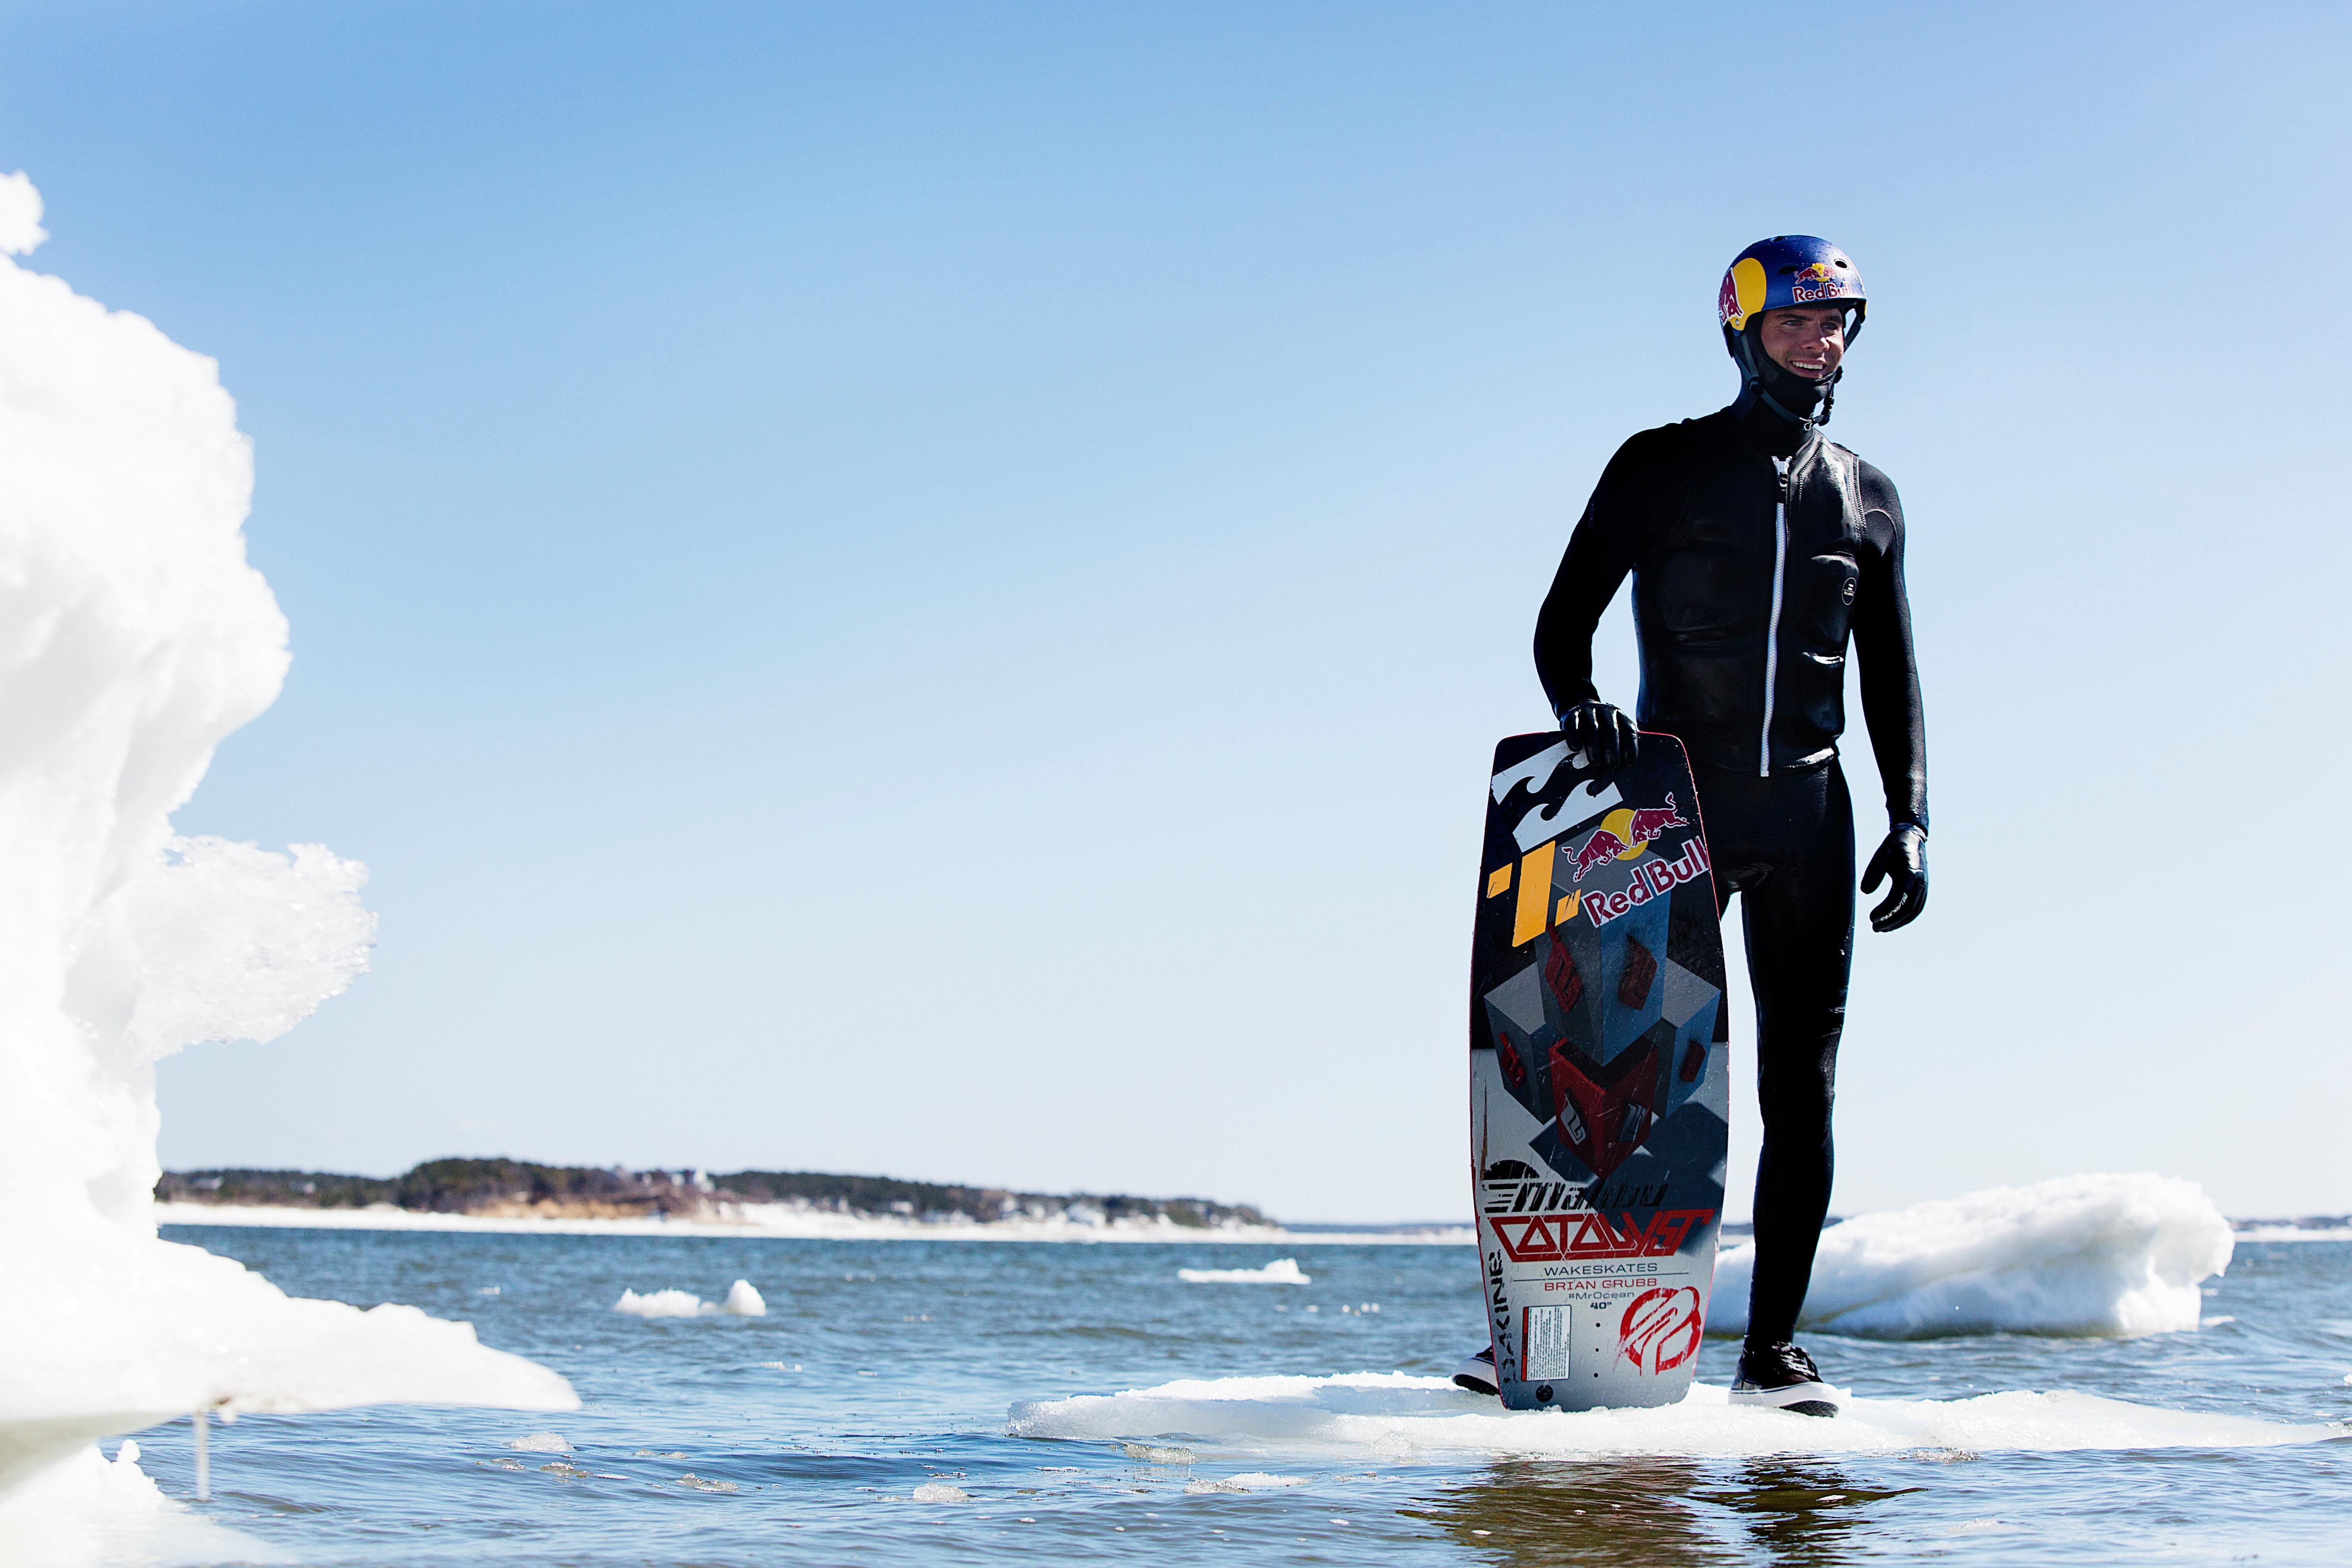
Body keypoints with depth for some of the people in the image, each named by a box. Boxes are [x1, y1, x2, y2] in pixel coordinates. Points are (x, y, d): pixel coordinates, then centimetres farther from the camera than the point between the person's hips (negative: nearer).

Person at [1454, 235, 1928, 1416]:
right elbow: (1564, 621, 2)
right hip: (1672, 799, -3)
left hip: (1808, 812, 3)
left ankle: (1772, 1350, 6)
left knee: (1801, 1087, 0)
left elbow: (1892, 676, 17)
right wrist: (1580, 706, -20)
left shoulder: (1866, 500, 14)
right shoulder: (1663, 467, 4)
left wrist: (1909, 818, 6)